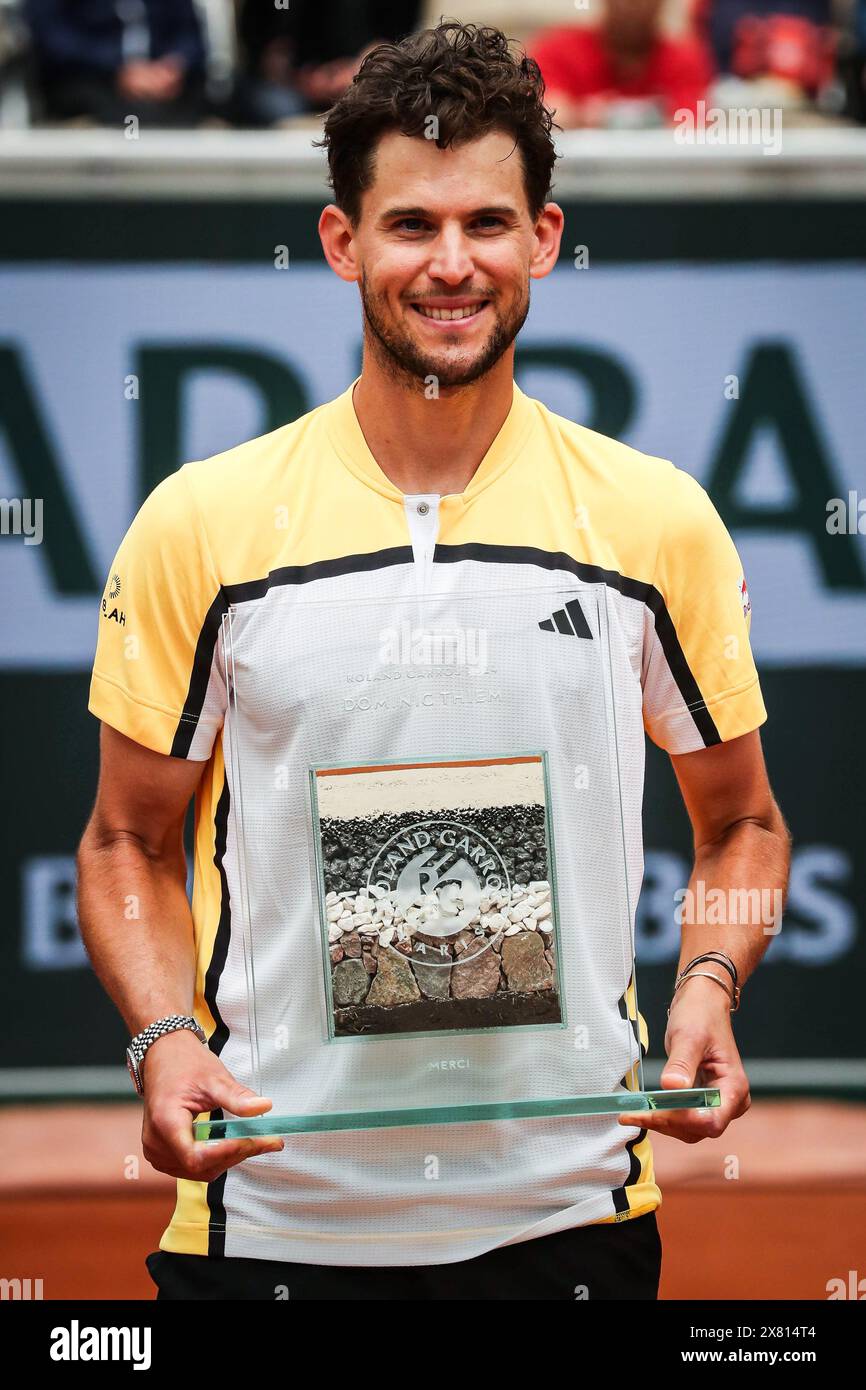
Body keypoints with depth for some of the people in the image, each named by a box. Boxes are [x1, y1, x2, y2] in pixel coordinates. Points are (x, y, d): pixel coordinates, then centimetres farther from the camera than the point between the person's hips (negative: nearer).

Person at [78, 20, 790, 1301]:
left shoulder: (659, 520, 1)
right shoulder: (201, 523, -2)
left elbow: (740, 823, 11)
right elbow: (129, 842, 5)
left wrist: (707, 989, -7)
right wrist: (164, 1038, -11)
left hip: (563, 1205, 1)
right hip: (272, 1214, 0)